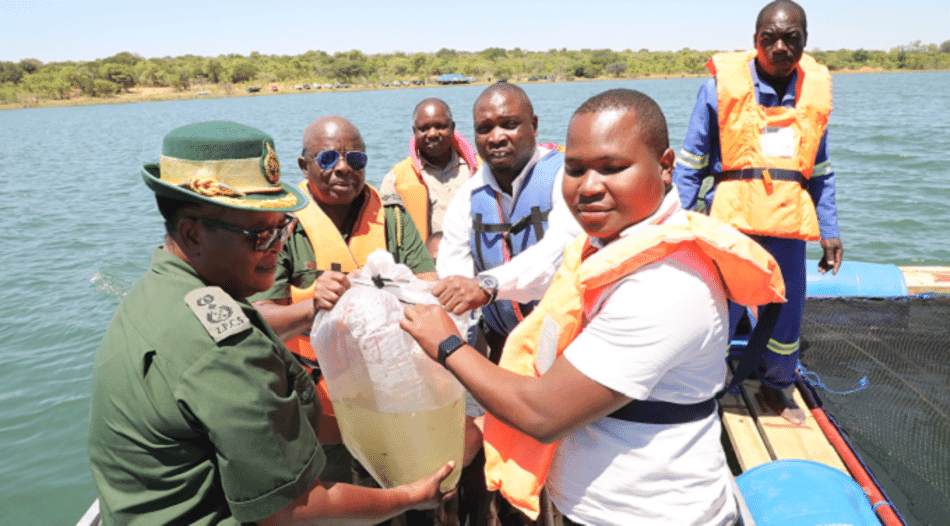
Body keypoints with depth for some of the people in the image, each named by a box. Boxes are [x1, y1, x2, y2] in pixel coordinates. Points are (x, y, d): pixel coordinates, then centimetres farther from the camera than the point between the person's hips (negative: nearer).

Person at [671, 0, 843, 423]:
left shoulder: (815, 87, 8)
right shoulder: (722, 83, -4)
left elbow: (819, 171, 14)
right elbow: (690, 163, -2)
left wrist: (829, 230, 12)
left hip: (789, 220, 4)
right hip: (731, 215, -3)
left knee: (787, 310, 12)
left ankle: (776, 385, 38)